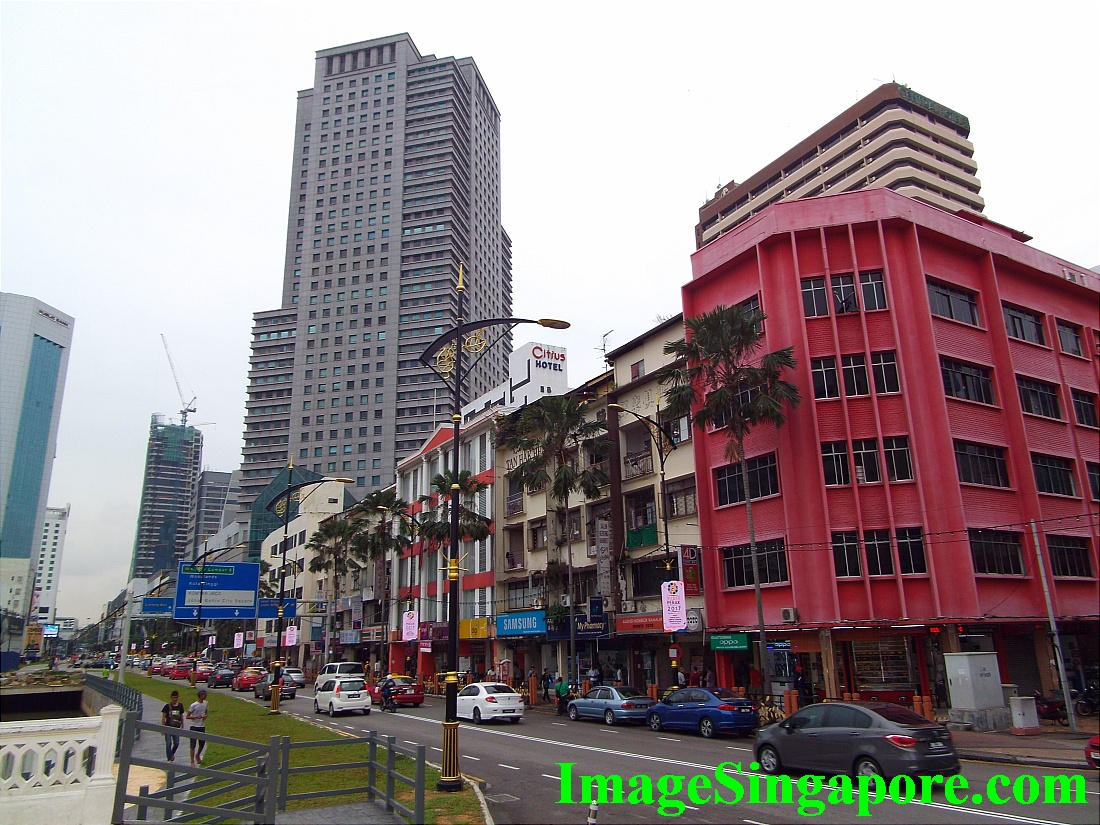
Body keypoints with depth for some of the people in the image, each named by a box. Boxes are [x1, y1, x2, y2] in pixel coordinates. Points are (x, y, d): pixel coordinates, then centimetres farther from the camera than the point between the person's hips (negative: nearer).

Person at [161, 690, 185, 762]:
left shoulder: (180, 705, 3)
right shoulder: (167, 706, -9)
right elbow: (163, 717, -6)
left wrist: (182, 725, 16)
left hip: (176, 727, 3)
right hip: (168, 727, -3)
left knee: (176, 743, 7)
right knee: (168, 744, -2)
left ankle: (172, 753, 35)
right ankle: (169, 759, 8)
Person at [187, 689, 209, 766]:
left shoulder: (206, 703, 3)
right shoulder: (193, 705, -14)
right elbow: (187, 716, -9)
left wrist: (205, 716, -6)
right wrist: (196, 717, -24)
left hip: (202, 726, 5)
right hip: (194, 726, -5)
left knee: (202, 743, 11)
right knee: (193, 744, -2)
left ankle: (197, 755, 38)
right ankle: (192, 761, 6)